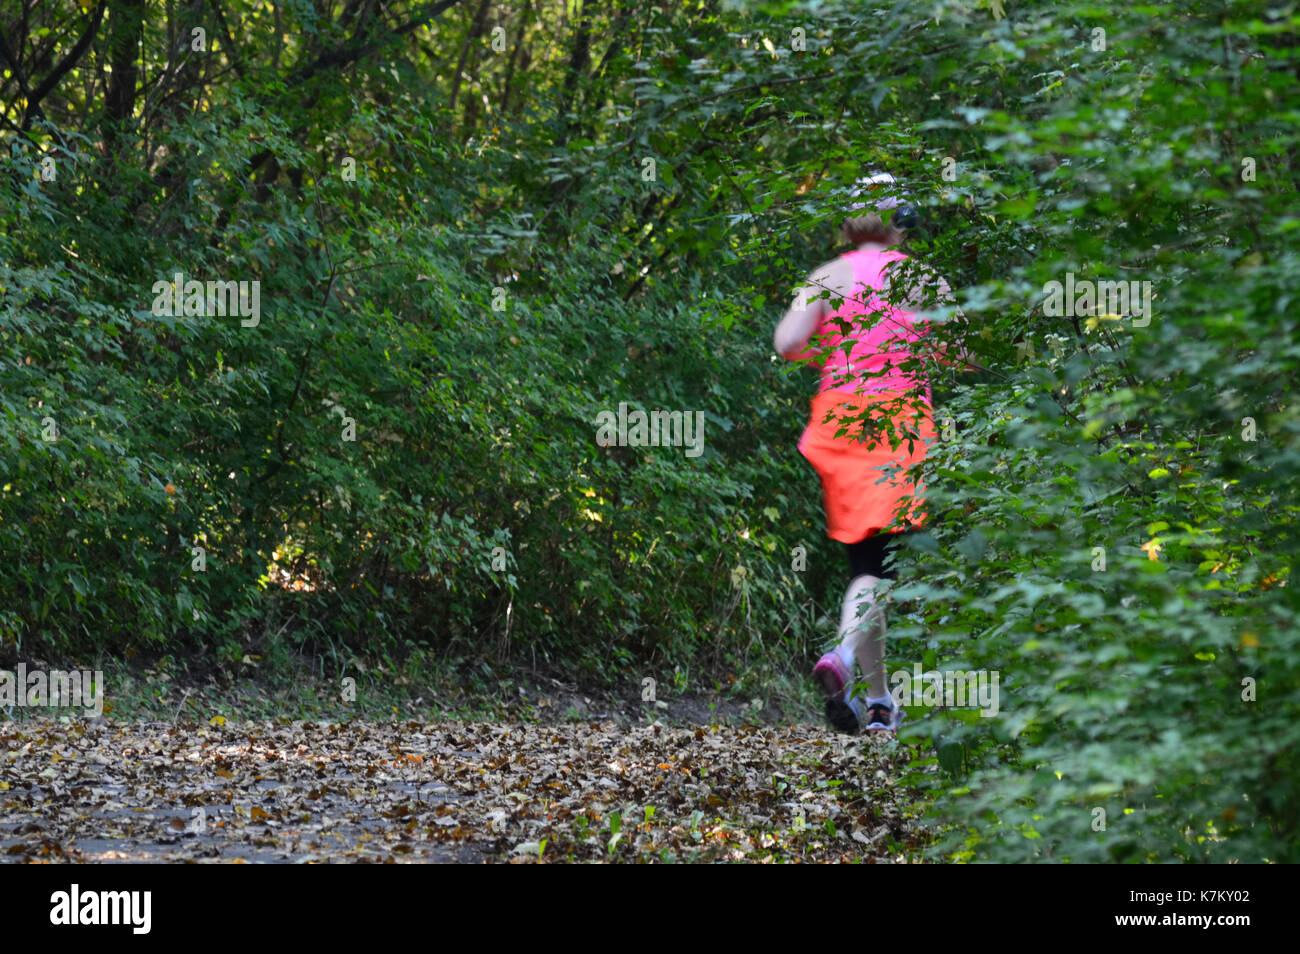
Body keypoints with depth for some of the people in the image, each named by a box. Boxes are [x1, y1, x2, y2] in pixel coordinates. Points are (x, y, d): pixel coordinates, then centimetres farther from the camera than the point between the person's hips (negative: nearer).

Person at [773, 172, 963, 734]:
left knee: (862, 557, 10)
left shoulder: (827, 277, 4)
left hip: (838, 417, 3)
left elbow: (787, 343, -9)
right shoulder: (925, 280, 2)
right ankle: (844, 656, -31)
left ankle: (877, 701, 10)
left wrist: (829, 352, 11)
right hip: (902, 417, -2)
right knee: (881, 558, -5)